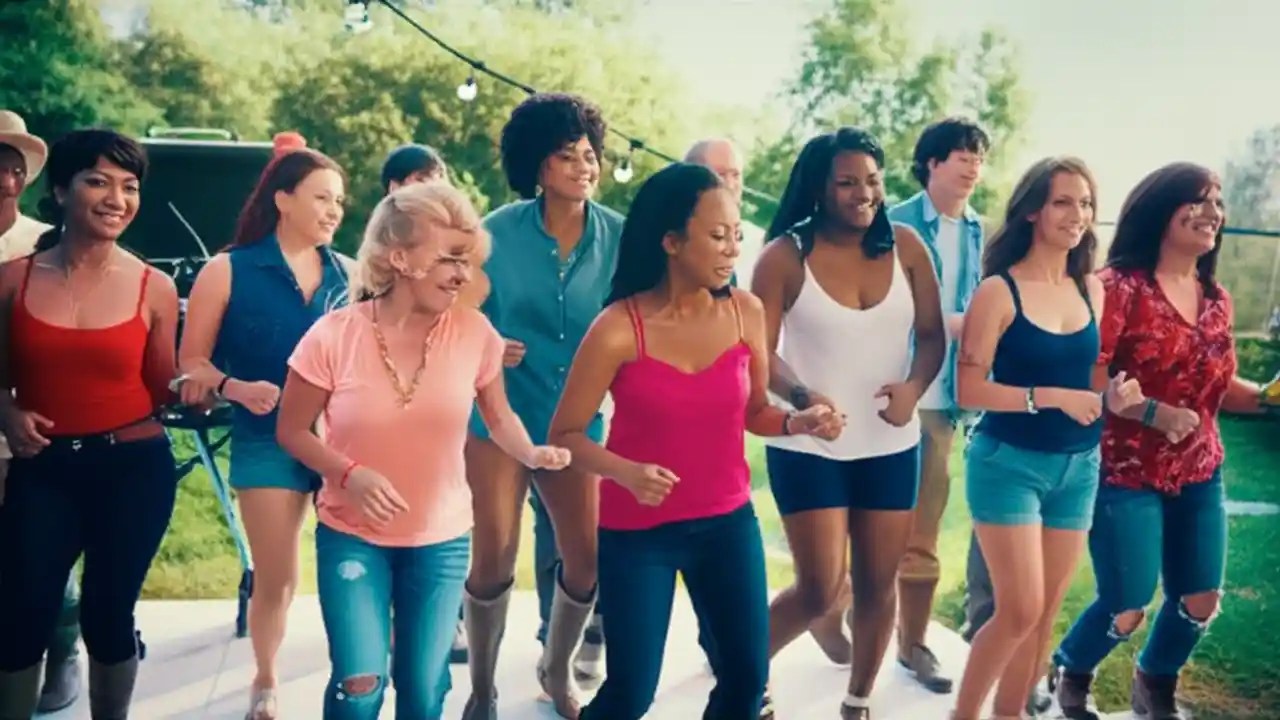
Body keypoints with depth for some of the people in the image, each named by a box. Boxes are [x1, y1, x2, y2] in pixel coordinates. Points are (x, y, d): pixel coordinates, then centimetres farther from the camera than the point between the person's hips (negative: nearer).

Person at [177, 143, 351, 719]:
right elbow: (191, 361, 0)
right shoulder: (228, 271, -1)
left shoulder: (348, 275, 8)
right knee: (276, 579, 3)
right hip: (268, 440, -2)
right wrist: (235, 387, -18)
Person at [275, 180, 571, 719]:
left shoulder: (473, 332, -11)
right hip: (352, 535, -2)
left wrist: (531, 454, -18)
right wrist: (349, 473, -22)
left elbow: (497, 415, 3)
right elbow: (292, 431, -6)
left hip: (442, 539, 2)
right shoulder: (335, 336, -16)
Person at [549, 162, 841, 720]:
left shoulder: (746, 312, -5)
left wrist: (799, 422, -12)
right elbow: (565, 434, -12)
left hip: (728, 522, 4)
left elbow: (753, 412, 8)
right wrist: (623, 470, -28)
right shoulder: (619, 328, -17)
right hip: (637, 531, -4)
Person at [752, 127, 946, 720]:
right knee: (821, 591, -5)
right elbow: (761, 352, -12)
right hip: (807, 447, -3)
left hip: (890, 445, 3)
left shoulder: (905, 246, -2)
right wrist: (802, 397, -31)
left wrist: (914, 386, -18)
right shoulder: (784, 256, -10)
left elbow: (931, 334, 2)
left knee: (878, 584, 10)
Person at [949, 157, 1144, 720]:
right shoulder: (999, 290, -12)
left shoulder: (1092, 289, 6)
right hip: (1008, 463, -6)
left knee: (1044, 615, 11)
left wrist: (1113, 398, -5)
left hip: (1077, 468, 6)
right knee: (1020, 611, -8)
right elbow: (968, 389, -17)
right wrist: (1052, 397, -22)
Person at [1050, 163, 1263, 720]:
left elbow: (1218, 386, 12)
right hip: (1125, 474, -7)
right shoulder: (1119, 286, -14)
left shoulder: (1217, 300, 7)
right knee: (1127, 610, 0)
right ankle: (1070, 673, 31)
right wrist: (1154, 412, -26)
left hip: (1199, 475, 7)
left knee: (1201, 600, 12)